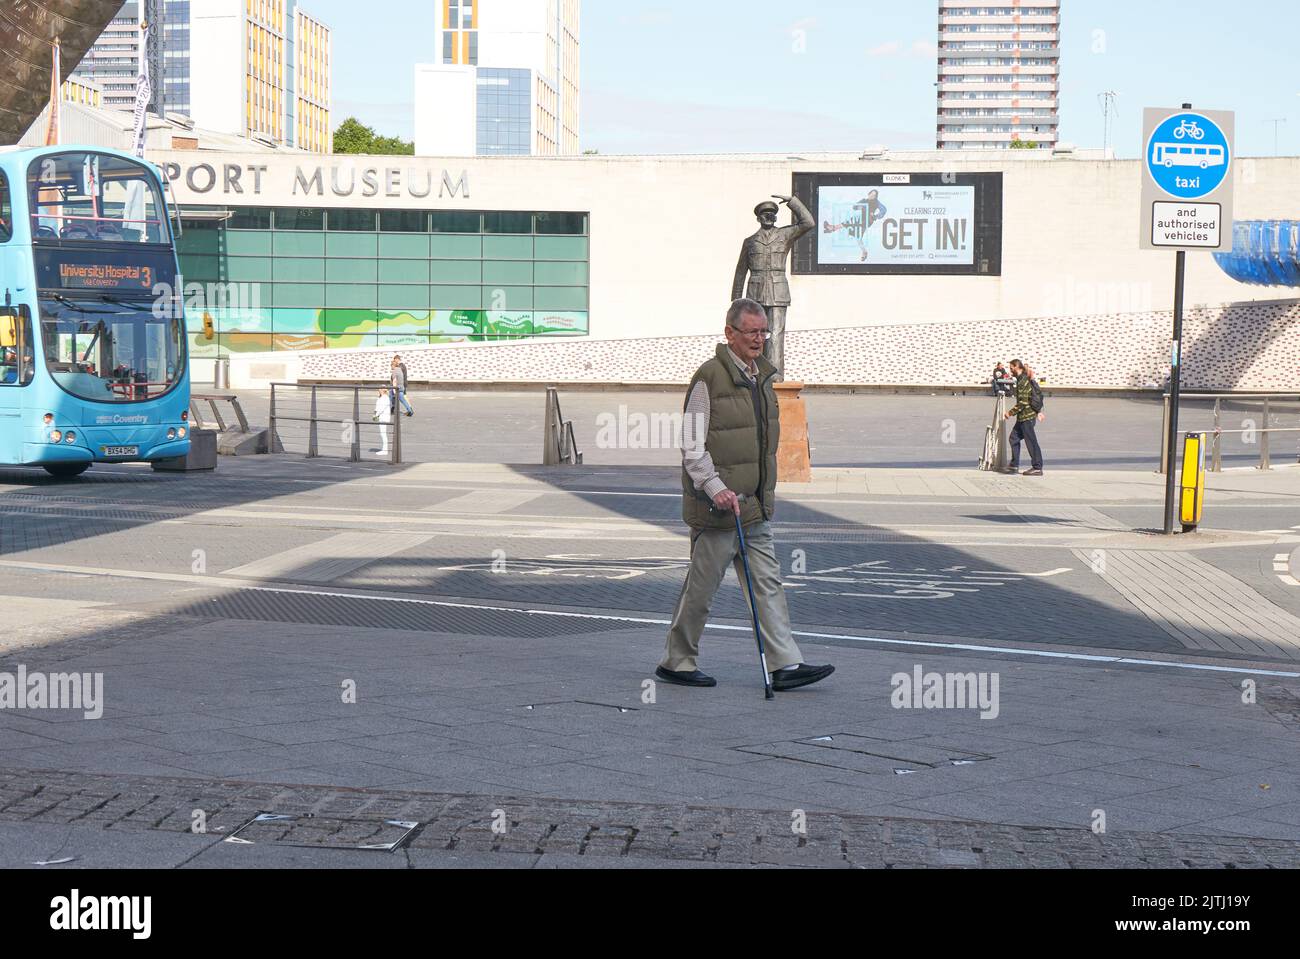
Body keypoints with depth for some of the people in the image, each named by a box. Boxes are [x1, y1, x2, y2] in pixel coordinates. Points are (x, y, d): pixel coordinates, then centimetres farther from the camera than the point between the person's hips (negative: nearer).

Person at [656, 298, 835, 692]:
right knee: (702, 586, 2)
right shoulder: (709, 378, -14)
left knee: (768, 583, 5)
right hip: (717, 508, -8)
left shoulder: (763, 375, 13)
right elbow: (692, 446, -16)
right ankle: (676, 662, 16)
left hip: (755, 507, 8)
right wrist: (716, 488, -25)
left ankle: (785, 665, 6)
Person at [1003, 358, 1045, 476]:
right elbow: (1034, 397, 20)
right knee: (1014, 438, 13)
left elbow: (1023, 402, -22)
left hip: (1027, 416, -10)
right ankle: (1014, 465, 17)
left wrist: (1011, 413, -15)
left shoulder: (1023, 381, -17)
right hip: (1023, 417, 10)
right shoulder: (1024, 379, 14)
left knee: (1031, 442, -4)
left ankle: (1037, 468, 1)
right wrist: (1038, 411, 24)